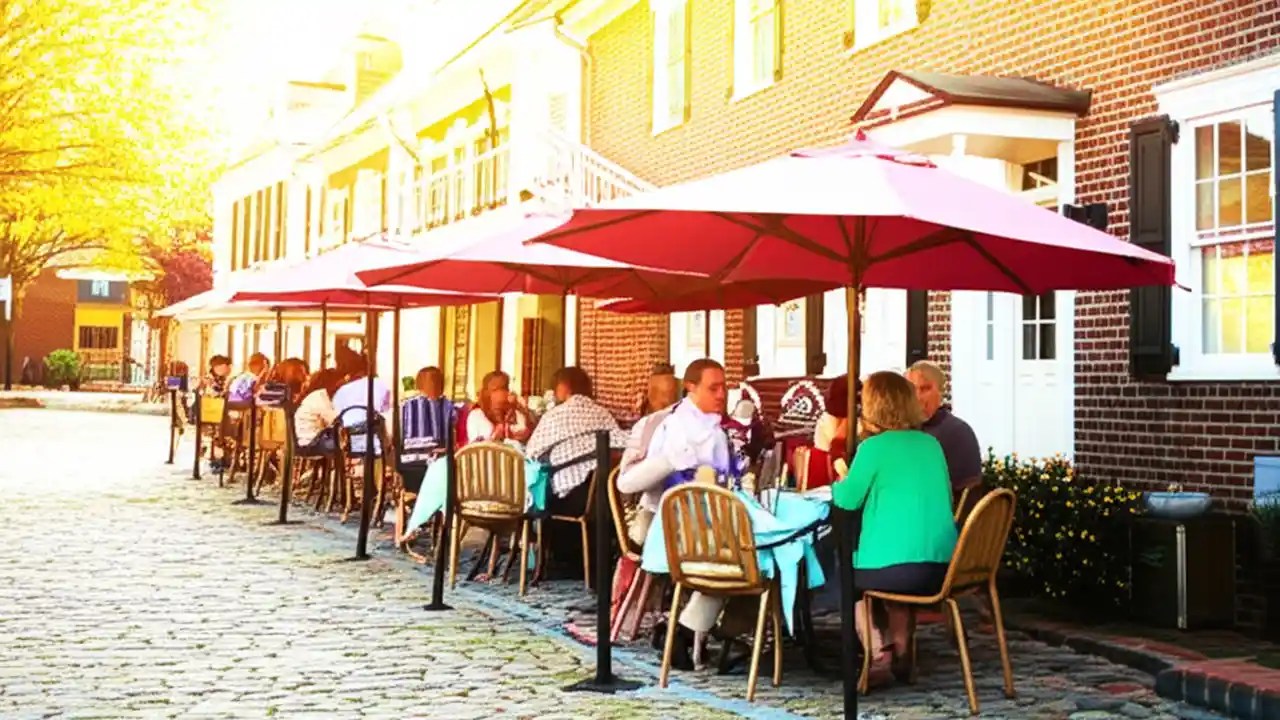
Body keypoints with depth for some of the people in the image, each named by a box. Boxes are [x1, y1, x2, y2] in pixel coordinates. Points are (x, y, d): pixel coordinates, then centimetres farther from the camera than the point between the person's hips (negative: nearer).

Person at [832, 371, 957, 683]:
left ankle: (879, 660, 17)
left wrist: (838, 484, 19)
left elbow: (847, 499, -4)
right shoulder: (931, 444, 10)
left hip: (892, 566, -6)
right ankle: (901, 654, 33)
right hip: (943, 567, 6)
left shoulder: (874, 447, -8)